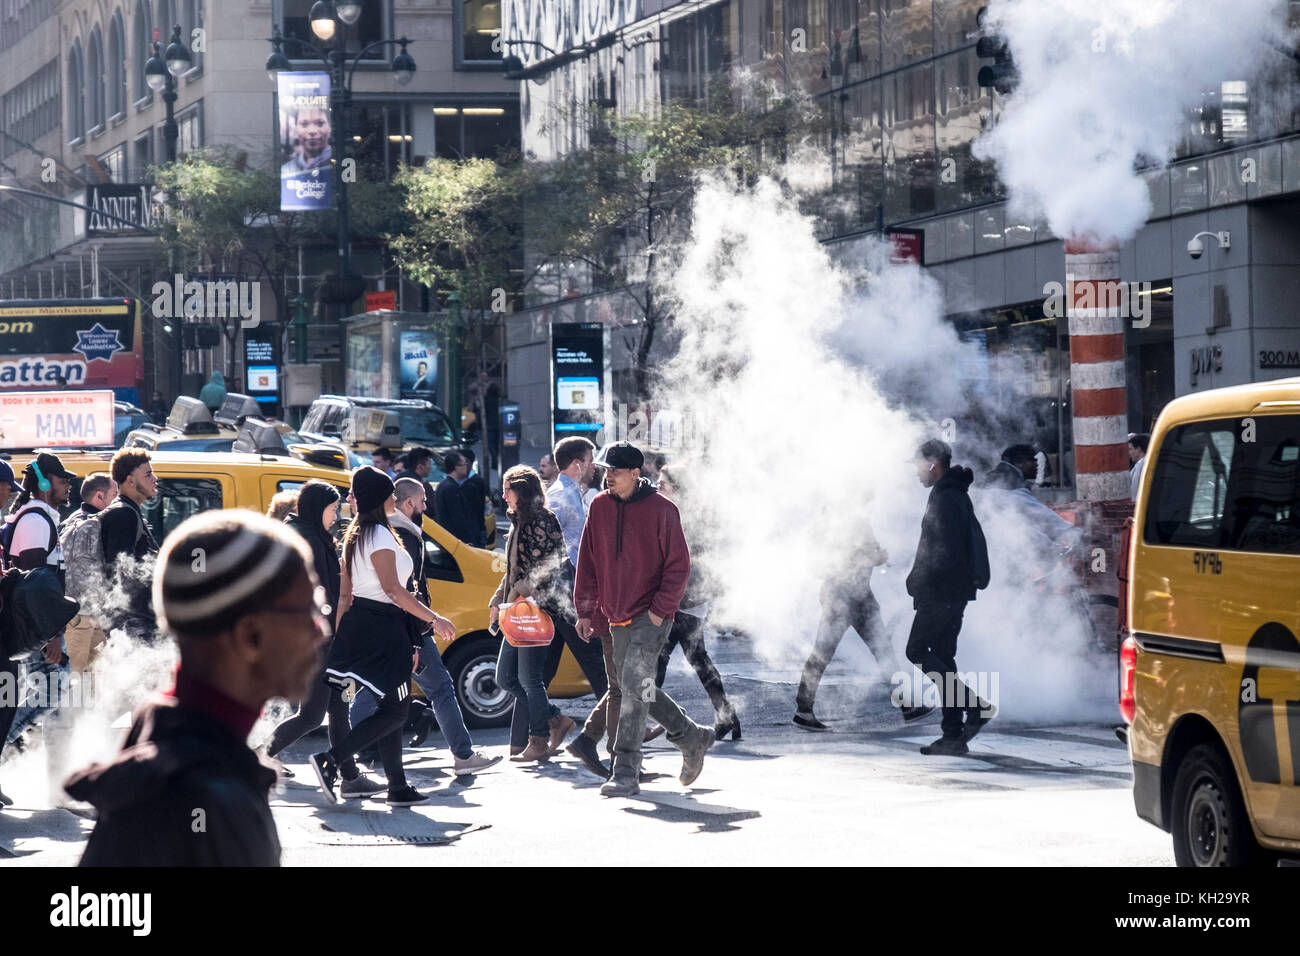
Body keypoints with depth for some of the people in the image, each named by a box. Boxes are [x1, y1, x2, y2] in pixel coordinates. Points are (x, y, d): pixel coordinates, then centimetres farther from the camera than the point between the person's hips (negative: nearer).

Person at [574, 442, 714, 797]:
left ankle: (626, 774, -18)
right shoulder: (600, 507, 6)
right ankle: (692, 738, 33)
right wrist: (585, 610, 7)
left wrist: (660, 609, -14)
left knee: (634, 685, -17)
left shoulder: (660, 509, -9)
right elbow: (588, 563, 12)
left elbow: (679, 564, -6)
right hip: (617, 617, 7)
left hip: (651, 616, -7)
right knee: (637, 689, 13)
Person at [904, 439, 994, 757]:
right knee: (942, 655, 10)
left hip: (940, 592, -10)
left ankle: (973, 706, -11)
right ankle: (953, 735, 8)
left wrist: (918, 580, -13)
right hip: (957, 591, 10)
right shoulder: (959, 495, 17)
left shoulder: (944, 498, -15)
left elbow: (945, 550, -22)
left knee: (917, 651, -5)